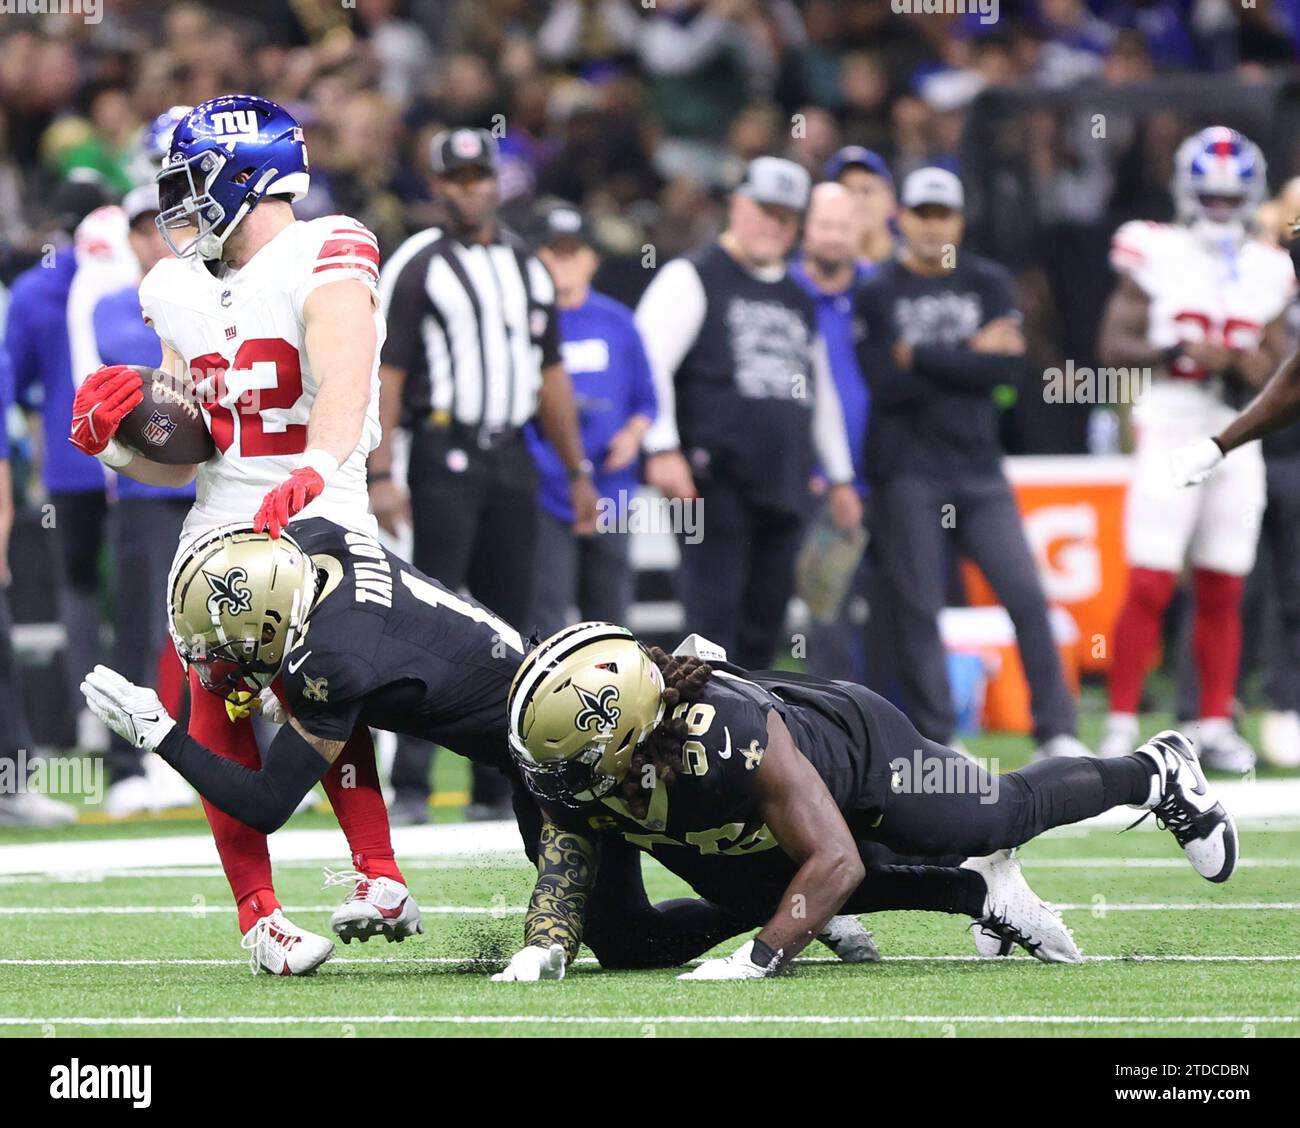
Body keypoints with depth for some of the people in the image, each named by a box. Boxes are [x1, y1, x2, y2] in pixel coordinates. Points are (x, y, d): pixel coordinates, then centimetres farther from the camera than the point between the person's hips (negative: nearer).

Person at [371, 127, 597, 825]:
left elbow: (549, 375, 20)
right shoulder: (416, 267, -3)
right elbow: (387, 374, -9)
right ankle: (409, 785, -11)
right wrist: (380, 475, -17)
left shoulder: (528, 270, 16)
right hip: (444, 454, -6)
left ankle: (496, 787, 11)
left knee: (506, 620, 6)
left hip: (511, 459, 6)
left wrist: (578, 472, 15)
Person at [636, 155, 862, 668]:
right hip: (715, 480, -7)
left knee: (764, 625, 5)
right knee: (714, 618, -11)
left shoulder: (798, 299, 23)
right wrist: (663, 448, -20)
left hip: (784, 486, 7)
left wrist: (839, 477, 26)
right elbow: (649, 360, -10)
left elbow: (822, 391, 30)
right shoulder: (693, 277, 1)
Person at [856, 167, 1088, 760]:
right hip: (908, 472, -2)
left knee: (1025, 593, -4)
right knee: (918, 605, -3)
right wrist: (967, 356, -10)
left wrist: (922, 358, -11)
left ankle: (1056, 731, 2)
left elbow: (1009, 368, -7)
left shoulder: (989, 284, 8)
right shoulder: (877, 293, 0)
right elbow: (884, 384, -12)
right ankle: (932, 739, 3)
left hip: (978, 469, 2)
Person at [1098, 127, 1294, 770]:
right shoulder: (1156, 257, -1)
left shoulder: (1266, 271, 11)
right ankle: (1121, 725, -4)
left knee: (1222, 594, 6)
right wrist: (1178, 354, -17)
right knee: (1150, 587, -9)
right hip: (1171, 434, -4)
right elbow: (1113, 345, -4)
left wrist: (1240, 362, -9)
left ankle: (1215, 726, 14)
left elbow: (1278, 367, 12)